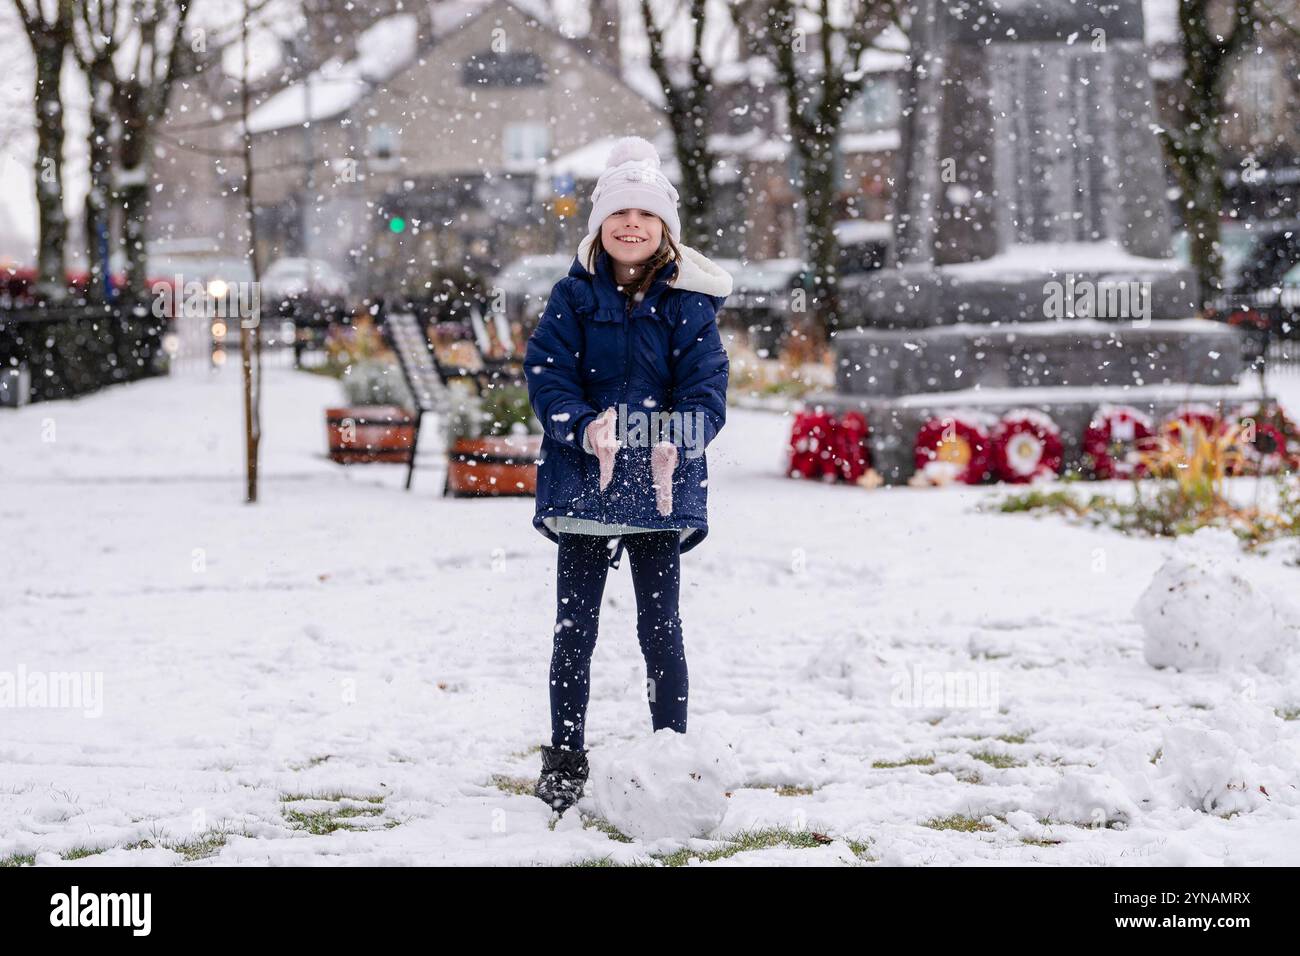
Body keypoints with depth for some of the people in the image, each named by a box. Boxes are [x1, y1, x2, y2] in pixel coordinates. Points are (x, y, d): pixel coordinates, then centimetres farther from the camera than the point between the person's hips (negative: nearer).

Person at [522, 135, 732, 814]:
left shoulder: (687, 302, -1)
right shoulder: (574, 296, 0)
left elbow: (706, 387, -6)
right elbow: (546, 371, -5)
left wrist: (676, 442, -26)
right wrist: (583, 428, -23)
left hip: (662, 490, -1)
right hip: (581, 484, 1)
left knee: (660, 626, 5)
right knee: (575, 627, 7)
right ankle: (564, 759, 16)